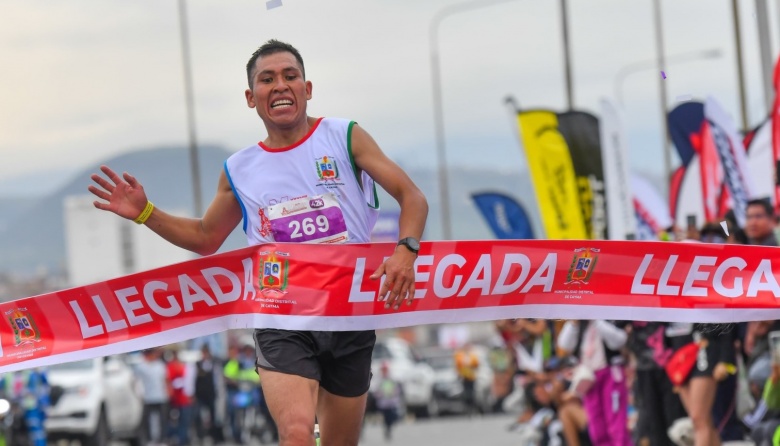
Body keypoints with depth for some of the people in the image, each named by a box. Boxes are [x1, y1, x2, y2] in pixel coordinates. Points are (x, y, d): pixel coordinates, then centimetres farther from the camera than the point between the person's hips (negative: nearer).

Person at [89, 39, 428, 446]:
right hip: (281, 322, 0)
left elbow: (412, 197, -1)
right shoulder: (239, 171, 8)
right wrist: (144, 213, 9)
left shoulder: (345, 138, 2)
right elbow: (206, 238, 22)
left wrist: (405, 249, -20)